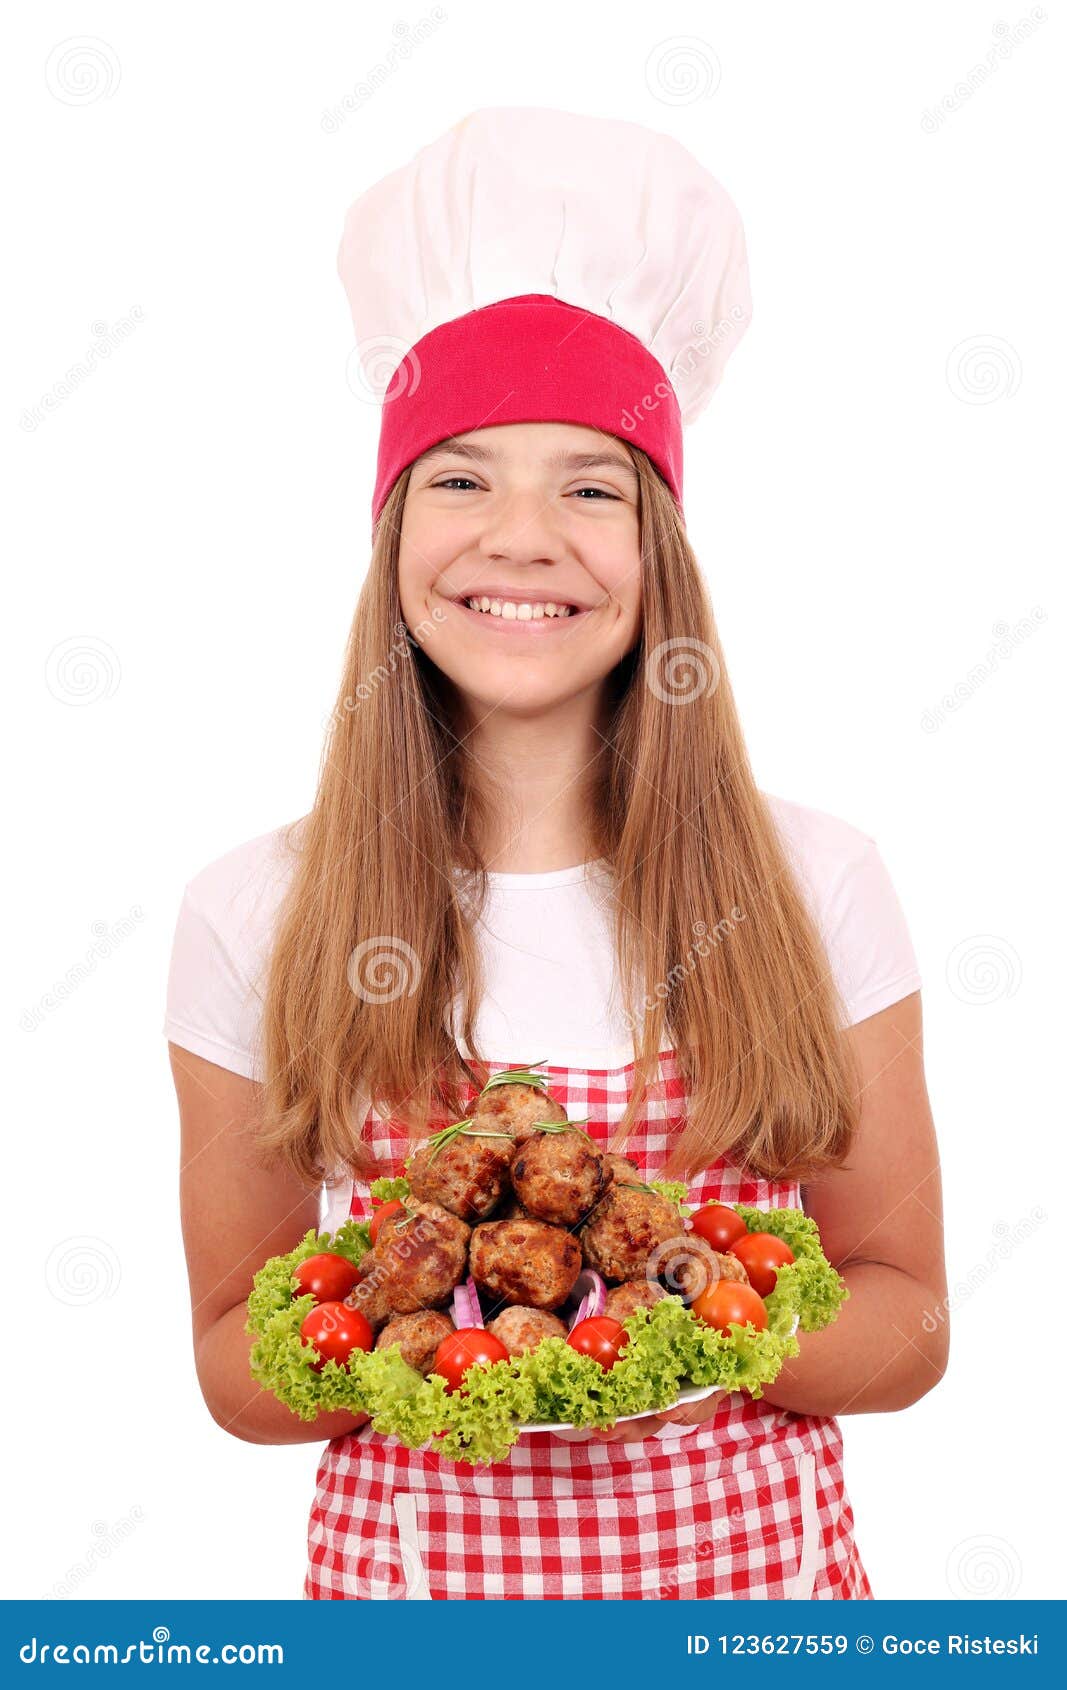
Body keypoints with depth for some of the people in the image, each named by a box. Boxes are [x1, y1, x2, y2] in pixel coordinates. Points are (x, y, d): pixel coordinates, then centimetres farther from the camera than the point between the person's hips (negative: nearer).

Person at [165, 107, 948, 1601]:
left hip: (755, 1554, 1)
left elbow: (907, 1324, -3)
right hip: (409, 1555, 0)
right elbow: (234, 1361, -3)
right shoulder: (255, 917, -10)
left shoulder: (817, 890, -9)